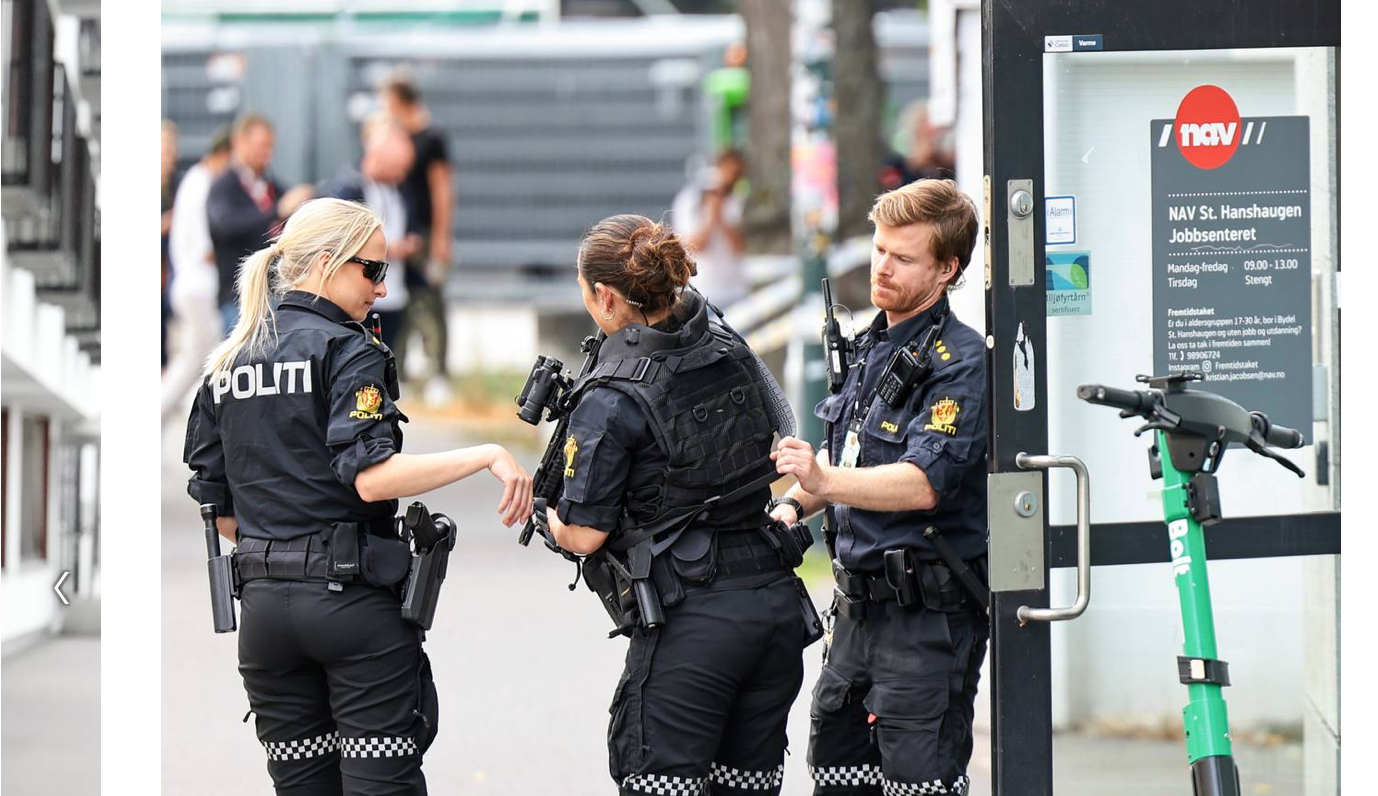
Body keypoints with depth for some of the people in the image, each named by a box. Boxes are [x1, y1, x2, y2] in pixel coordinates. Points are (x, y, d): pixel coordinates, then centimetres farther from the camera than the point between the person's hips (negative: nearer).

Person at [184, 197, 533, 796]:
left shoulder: (227, 365, 12)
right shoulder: (349, 351, -7)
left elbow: (218, 507, 14)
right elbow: (371, 476, -20)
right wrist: (487, 455, -19)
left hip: (264, 606, 6)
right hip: (354, 599, -6)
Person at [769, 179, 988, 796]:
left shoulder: (959, 362, -14)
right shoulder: (871, 345, 14)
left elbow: (924, 483, -27)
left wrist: (823, 480, -39)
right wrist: (796, 504, 6)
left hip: (928, 615, -9)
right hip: (859, 606, 9)